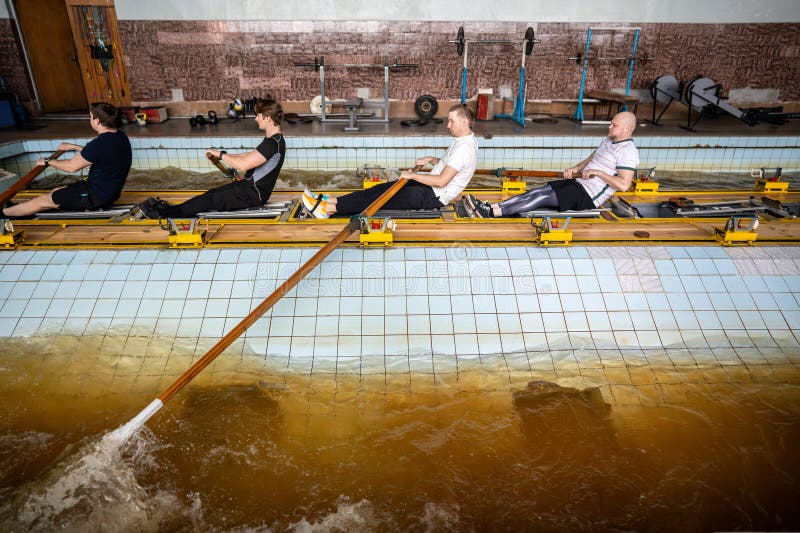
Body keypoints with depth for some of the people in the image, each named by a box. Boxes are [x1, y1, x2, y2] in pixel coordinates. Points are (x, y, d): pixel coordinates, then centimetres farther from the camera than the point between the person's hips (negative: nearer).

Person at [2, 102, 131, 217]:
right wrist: (74, 147, 29)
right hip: (110, 191, 9)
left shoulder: (100, 143, -26)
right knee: (56, 192, 22)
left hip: (97, 196, -9)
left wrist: (48, 162, 3)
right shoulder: (119, 136, 2)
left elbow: (71, 166, -14)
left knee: (44, 200, 9)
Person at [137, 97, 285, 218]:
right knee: (212, 193, 7)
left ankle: (163, 212, 3)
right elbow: (250, 156, 22)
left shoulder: (273, 143, -25)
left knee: (210, 200, -5)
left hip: (253, 194, -9)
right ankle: (168, 208, 10)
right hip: (250, 186, 9)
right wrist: (224, 156, 15)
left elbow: (243, 165, -30)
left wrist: (221, 154, -15)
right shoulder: (273, 139, 10)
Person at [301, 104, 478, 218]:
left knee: (383, 197, -15)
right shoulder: (463, 140, 12)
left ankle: (328, 208, -17)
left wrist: (413, 175, -19)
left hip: (435, 196, -10)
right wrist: (431, 160, 13)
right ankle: (330, 201, -6)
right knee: (382, 188, -1)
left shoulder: (465, 148, -21)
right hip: (431, 189, 10)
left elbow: (442, 181, -27)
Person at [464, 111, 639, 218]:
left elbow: (624, 185, -23)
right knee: (536, 192, -9)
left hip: (588, 196, -9)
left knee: (542, 197, -21)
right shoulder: (608, 141, 16)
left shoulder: (628, 151, -13)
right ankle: (491, 208, -20)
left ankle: (492, 212, -28)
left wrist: (597, 172, -21)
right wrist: (575, 169, 9)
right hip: (578, 183, 9)